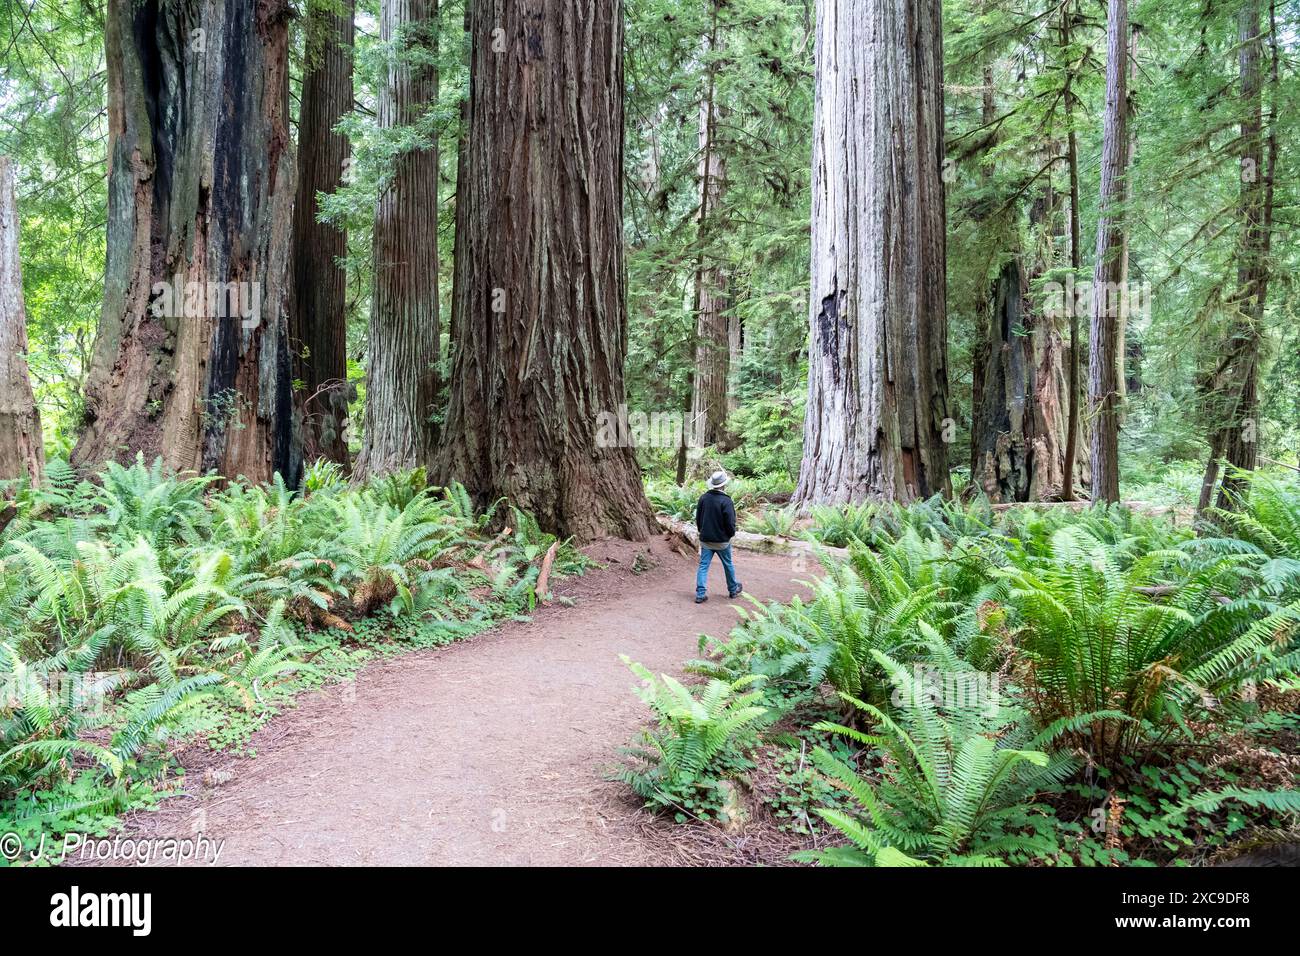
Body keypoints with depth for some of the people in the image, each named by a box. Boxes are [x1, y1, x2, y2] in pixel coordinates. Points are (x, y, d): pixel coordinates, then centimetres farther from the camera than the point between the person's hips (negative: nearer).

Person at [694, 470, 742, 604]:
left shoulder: (703, 497, -2)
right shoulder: (726, 501, -18)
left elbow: (698, 518, 6)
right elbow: (730, 522, -17)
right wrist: (731, 534, 3)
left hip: (705, 539, 3)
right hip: (722, 540, -3)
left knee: (703, 566, 4)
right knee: (728, 565, 16)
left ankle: (700, 594, -3)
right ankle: (733, 589, 33)